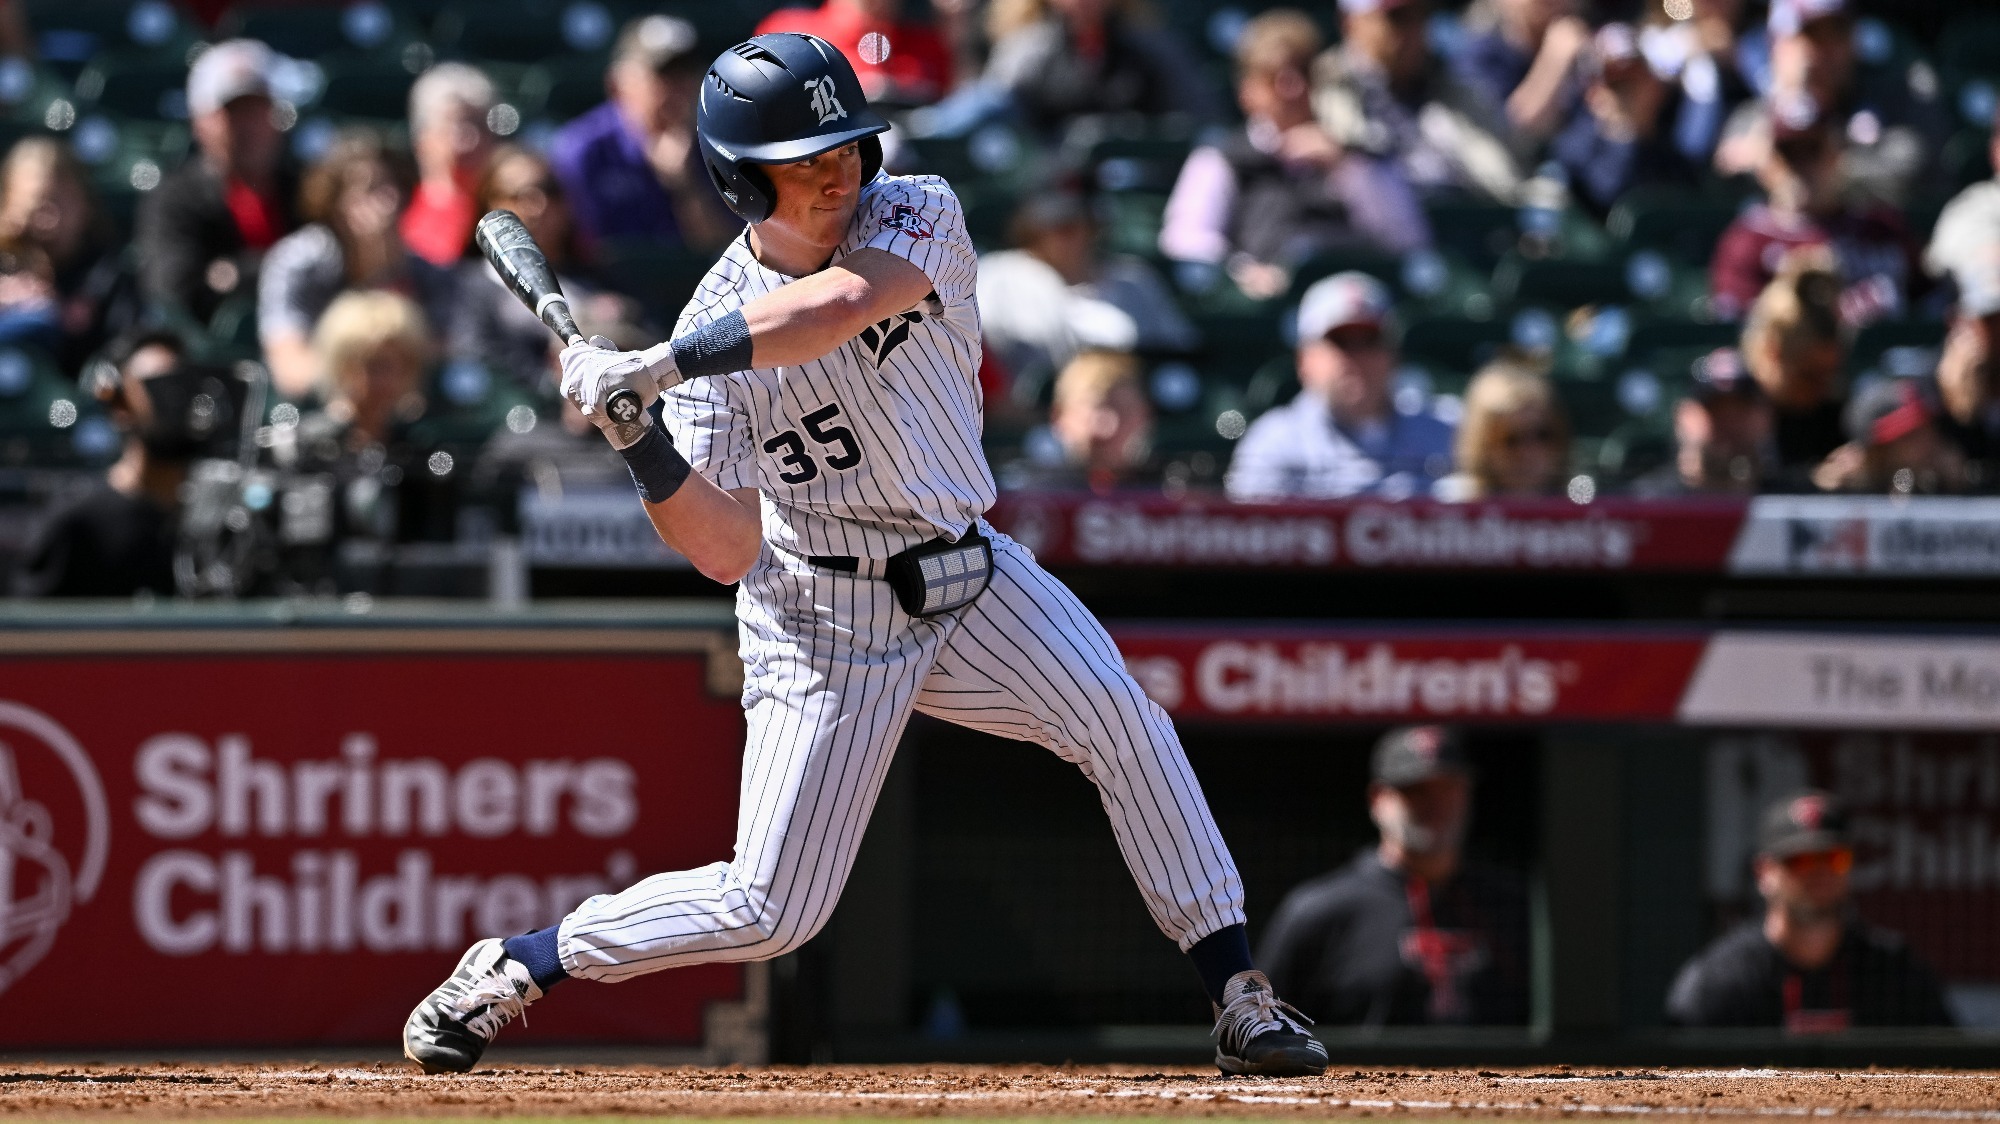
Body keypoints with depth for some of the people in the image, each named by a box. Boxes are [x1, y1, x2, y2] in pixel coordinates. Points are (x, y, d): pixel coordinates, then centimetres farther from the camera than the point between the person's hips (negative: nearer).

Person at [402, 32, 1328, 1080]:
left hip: (971, 574, 3)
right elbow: (728, 551, -15)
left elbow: (840, 305, -35)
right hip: (828, 619, -2)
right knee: (769, 909, -6)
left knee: (1118, 719, -21)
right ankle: (508, 969, 11)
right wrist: (639, 445, -31)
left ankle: (1239, 997, -14)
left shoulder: (919, 216, -11)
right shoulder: (715, 330, -13)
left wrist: (660, 366, -39)